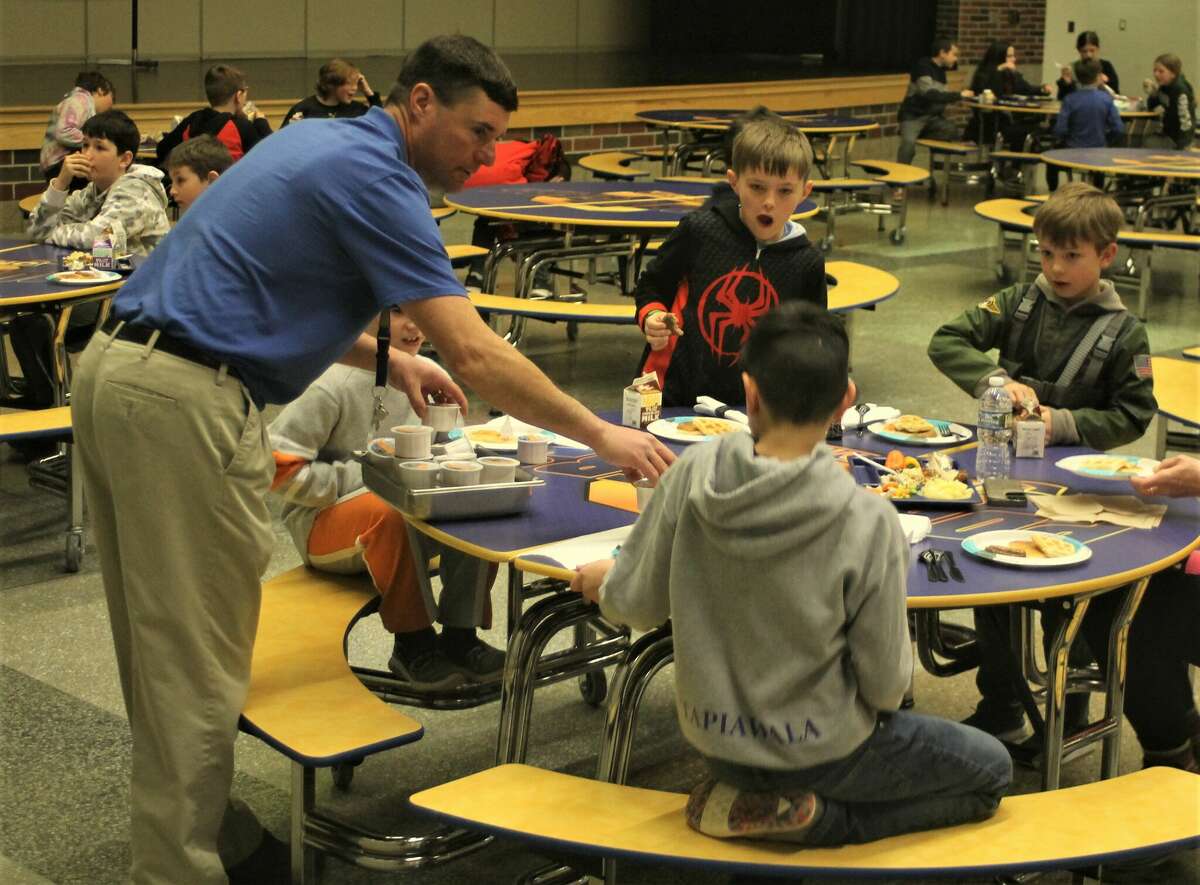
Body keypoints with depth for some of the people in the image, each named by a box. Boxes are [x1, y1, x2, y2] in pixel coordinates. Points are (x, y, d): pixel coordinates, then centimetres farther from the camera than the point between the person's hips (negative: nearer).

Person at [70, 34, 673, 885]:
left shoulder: (319, 142, 17)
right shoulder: (373, 179, -12)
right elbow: (474, 354, -17)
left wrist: (387, 359, 18)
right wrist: (603, 436, -9)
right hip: (185, 405, -10)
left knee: (165, 646, 17)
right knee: (197, 662, -1)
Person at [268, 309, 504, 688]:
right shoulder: (332, 383, -17)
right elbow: (279, 466, -17)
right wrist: (358, 478, -21)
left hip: (407, 507, 6)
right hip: (324, 522, -6)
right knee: (393, 513, -39)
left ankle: (460, 636, -12)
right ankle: (412, 643, -23)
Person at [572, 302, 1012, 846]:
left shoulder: (693, 475, -18)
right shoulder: (866, 522, -26)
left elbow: (637, 607, -6)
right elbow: (885, 683, -17)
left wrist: (604, 581, 18)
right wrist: (895, 675, 8)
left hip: (713, 740, 6)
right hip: (816, 751, -6)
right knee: (991, 770, 16)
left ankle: (751, 801, 12)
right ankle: (810, 817, -1)